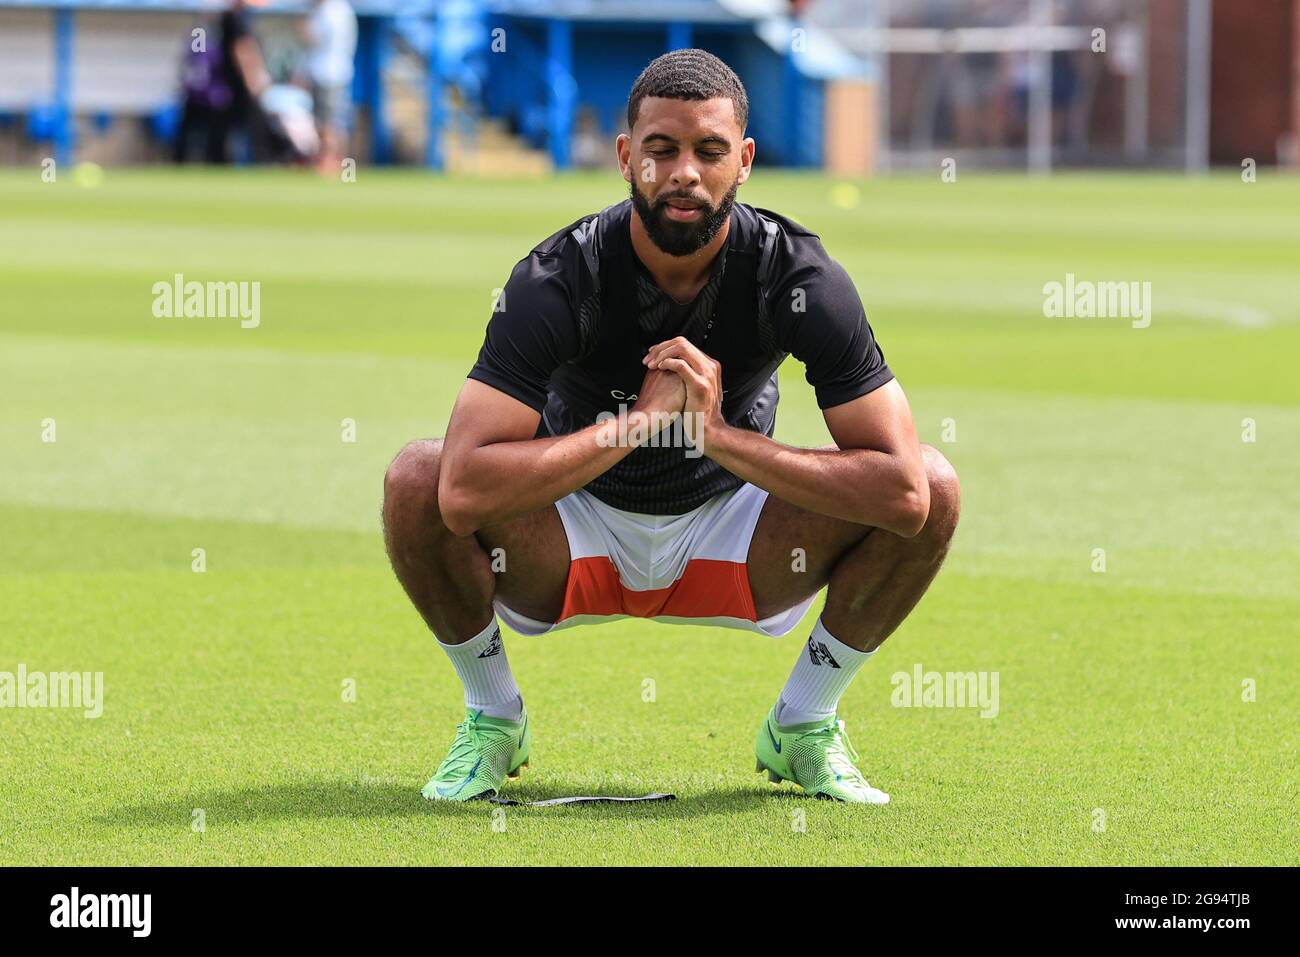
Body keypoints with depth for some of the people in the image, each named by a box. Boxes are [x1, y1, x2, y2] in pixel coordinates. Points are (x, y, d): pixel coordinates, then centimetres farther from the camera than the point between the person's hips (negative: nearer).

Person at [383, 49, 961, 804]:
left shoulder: (799, 277, -21)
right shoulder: (559, 280, -25)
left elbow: (902, 489, -29)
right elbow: (466, 489, -37)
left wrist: (719, 434, -34)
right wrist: (642, 420, -38)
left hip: (730, 543, 1)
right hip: (575, 533, -1)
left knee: (933, 484, -22)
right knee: (418, 479, -31)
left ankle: (805, 725, 0)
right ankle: (492, 718, -3)